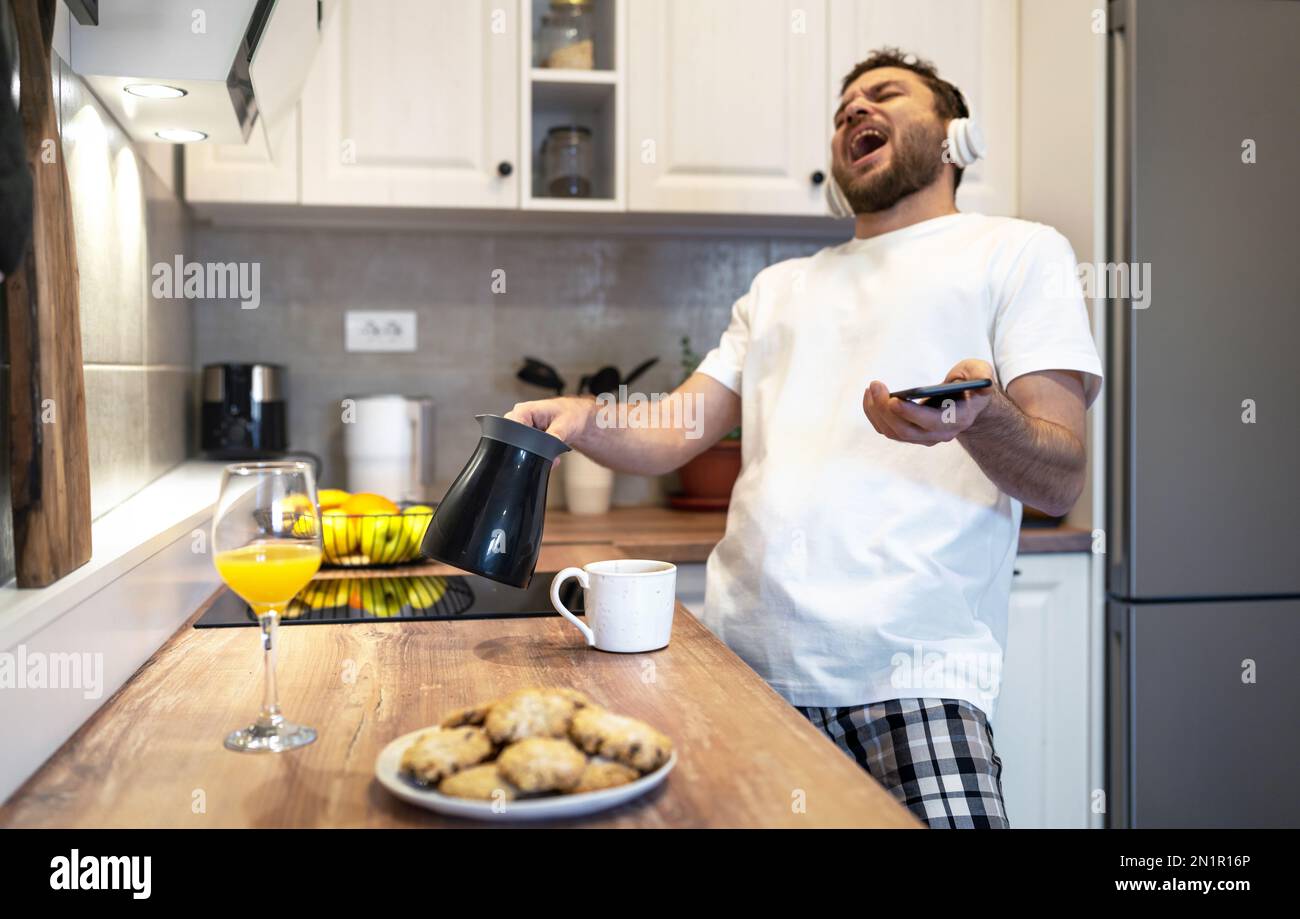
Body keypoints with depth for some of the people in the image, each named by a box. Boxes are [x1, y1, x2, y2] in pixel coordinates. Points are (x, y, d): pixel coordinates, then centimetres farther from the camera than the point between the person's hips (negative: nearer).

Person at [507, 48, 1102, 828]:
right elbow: (672, 437, 14)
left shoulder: (1019, 251, 7)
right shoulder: (782, 286, 23)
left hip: (909, 669, -4)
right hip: (743, 656, 5)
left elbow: (1060, 482, -3)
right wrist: (582, 418, -7)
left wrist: (978, 415, -24)